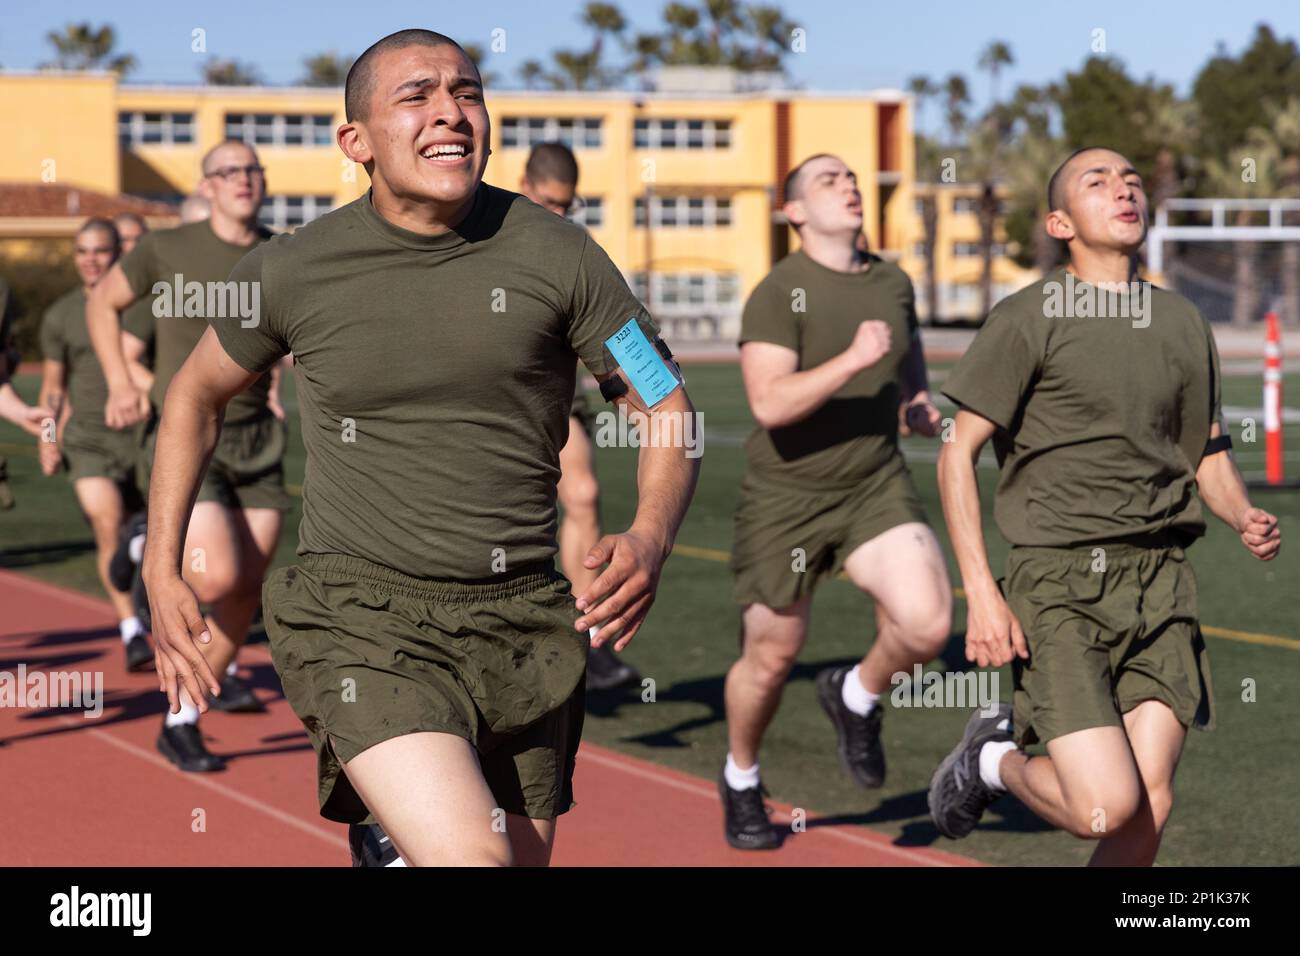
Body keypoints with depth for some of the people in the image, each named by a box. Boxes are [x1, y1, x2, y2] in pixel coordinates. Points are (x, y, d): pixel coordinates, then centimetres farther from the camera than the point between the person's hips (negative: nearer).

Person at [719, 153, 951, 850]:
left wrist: (919, 400, 8)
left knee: (927, 623, -19)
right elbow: (770, 404, -27)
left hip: (876, 487, 4)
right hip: (786, 497, -4)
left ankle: (857, 699, 14)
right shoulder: (778, 294, -14)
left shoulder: (892, 282, 5)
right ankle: (741, 781, 37)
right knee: (771, 657, 9)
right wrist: (853, 360, -33)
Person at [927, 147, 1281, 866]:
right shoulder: (1029, 318, -3)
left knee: (1150, 807, -4)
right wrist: (981, 593, -12)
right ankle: (997, 758, 17)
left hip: (1162, 583, 5)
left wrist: (1245, 518, 0)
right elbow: (957, 454, -4)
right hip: (1062, 583, -5)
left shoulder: (1184, 323, 14)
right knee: (1107, 806, -14)